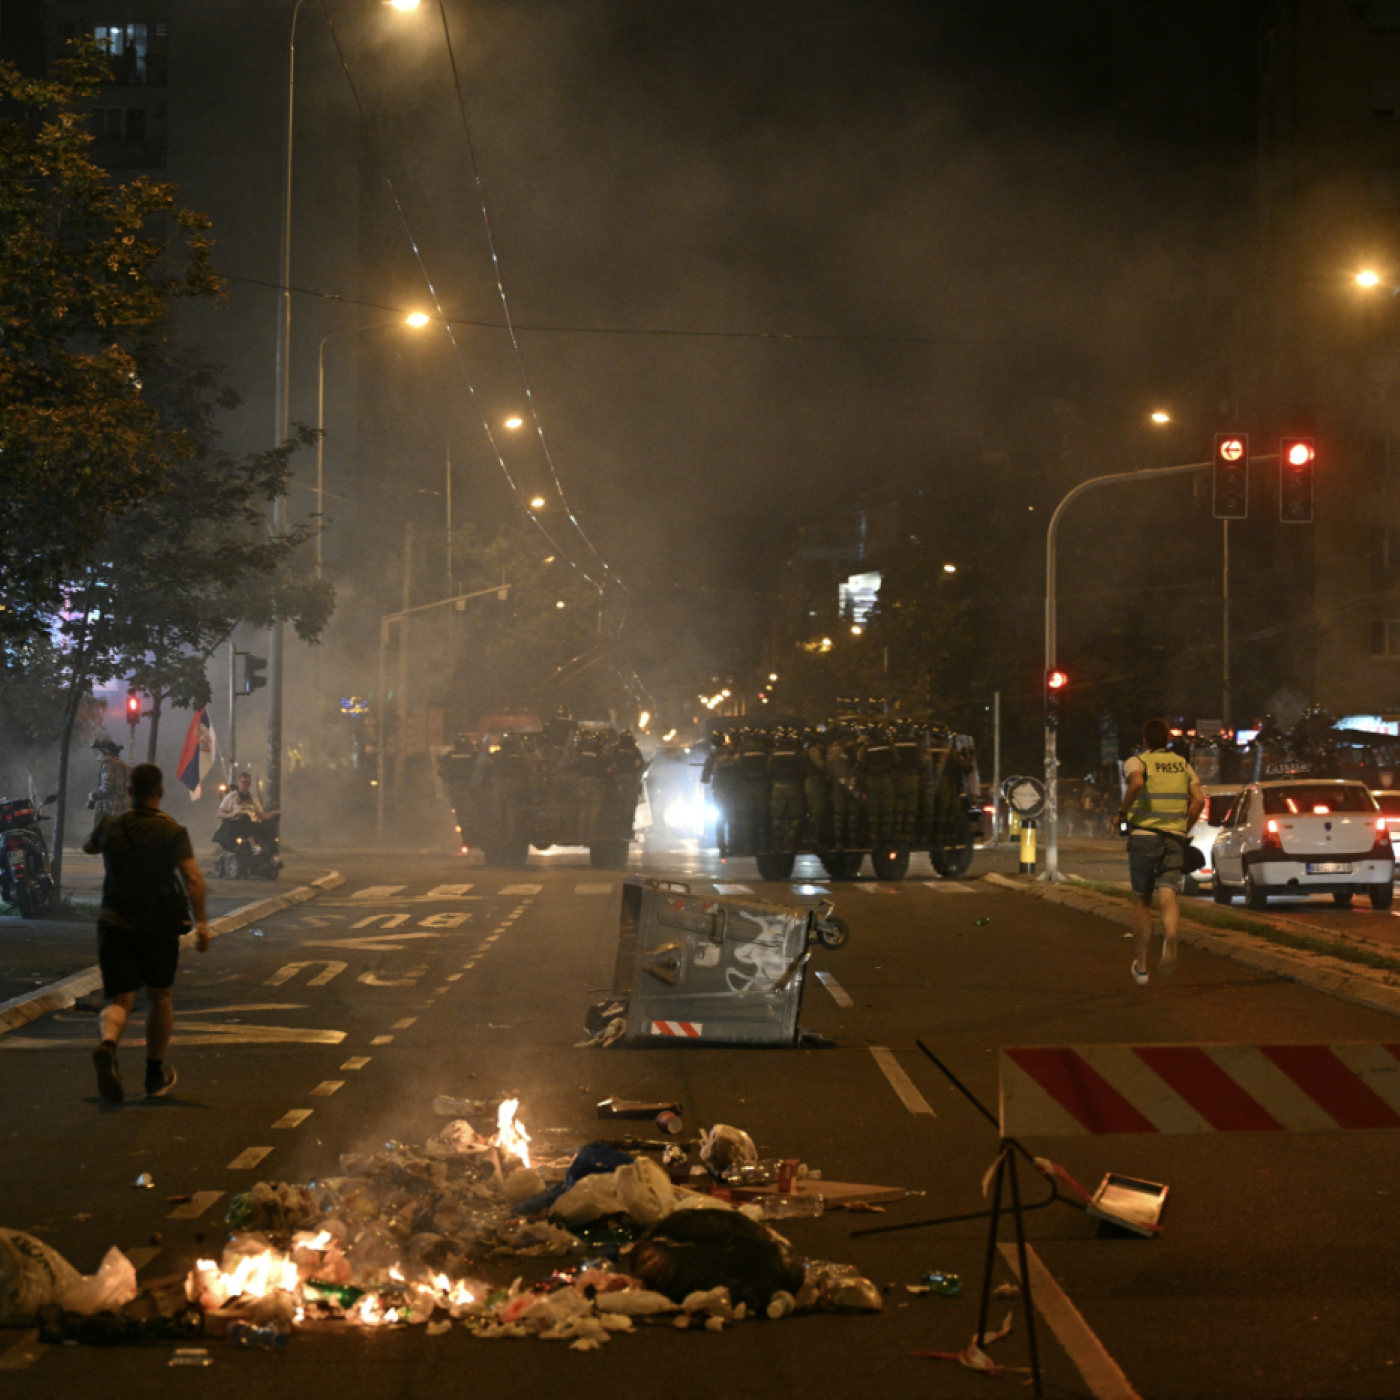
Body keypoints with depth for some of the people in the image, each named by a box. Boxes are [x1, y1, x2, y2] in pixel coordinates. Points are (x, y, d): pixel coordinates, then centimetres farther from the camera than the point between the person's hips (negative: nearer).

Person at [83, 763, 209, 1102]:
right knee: (159, 998, 18)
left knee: (119, 1000, -2)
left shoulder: (110, 827, 4)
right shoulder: (172, 831, -7)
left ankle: (108, 1045, -36)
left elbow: (88, 846, 27)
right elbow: (193, 878, -18)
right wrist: (201, 923, -17)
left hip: (115, 925, 1)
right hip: (160, 927, -1)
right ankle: (155, 1074, 23)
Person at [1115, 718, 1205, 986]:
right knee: (1167, 896, -9)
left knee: (1141, 901, 11)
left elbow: (1136, 783, -21)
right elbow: (1199, 799, 3)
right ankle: (1170, 939, -42)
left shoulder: (1137, 762, 2)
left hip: (1144, 836, -2)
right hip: (1175, 838, 2)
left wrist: (1123, 812, -8)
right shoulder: (1183, 765, 15)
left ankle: (1141, 966, 18)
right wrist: (1185, 829, 13)